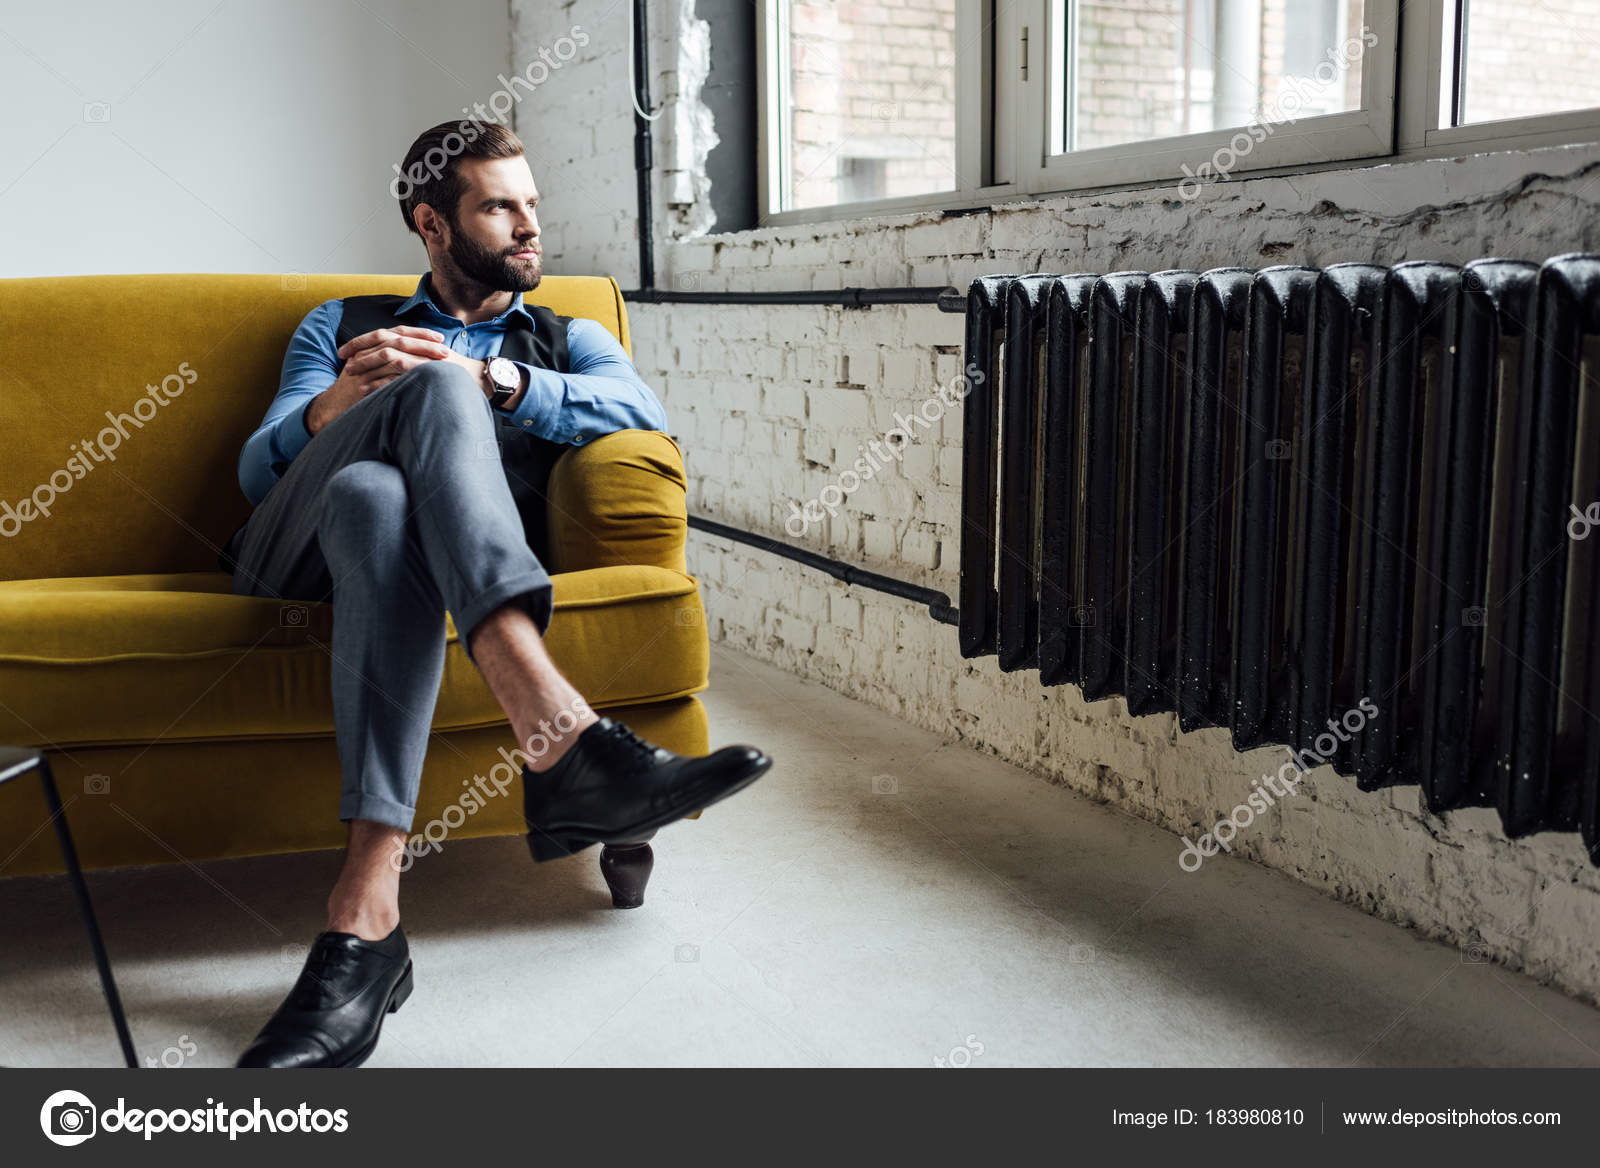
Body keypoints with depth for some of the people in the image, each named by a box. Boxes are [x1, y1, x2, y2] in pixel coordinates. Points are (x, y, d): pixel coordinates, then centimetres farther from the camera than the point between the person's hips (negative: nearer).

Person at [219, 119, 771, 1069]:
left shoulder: (567, 339, 29)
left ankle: (366, 917, -51)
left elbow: (642, 411, 3)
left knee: (375, 496, -39)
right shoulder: (339, 325, 31)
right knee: (434, 388, -32)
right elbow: (258, 470, 15)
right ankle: (564, 736, -55)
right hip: (307, 546, 0)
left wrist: (487, 378, -10)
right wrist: (335, 405, -8)